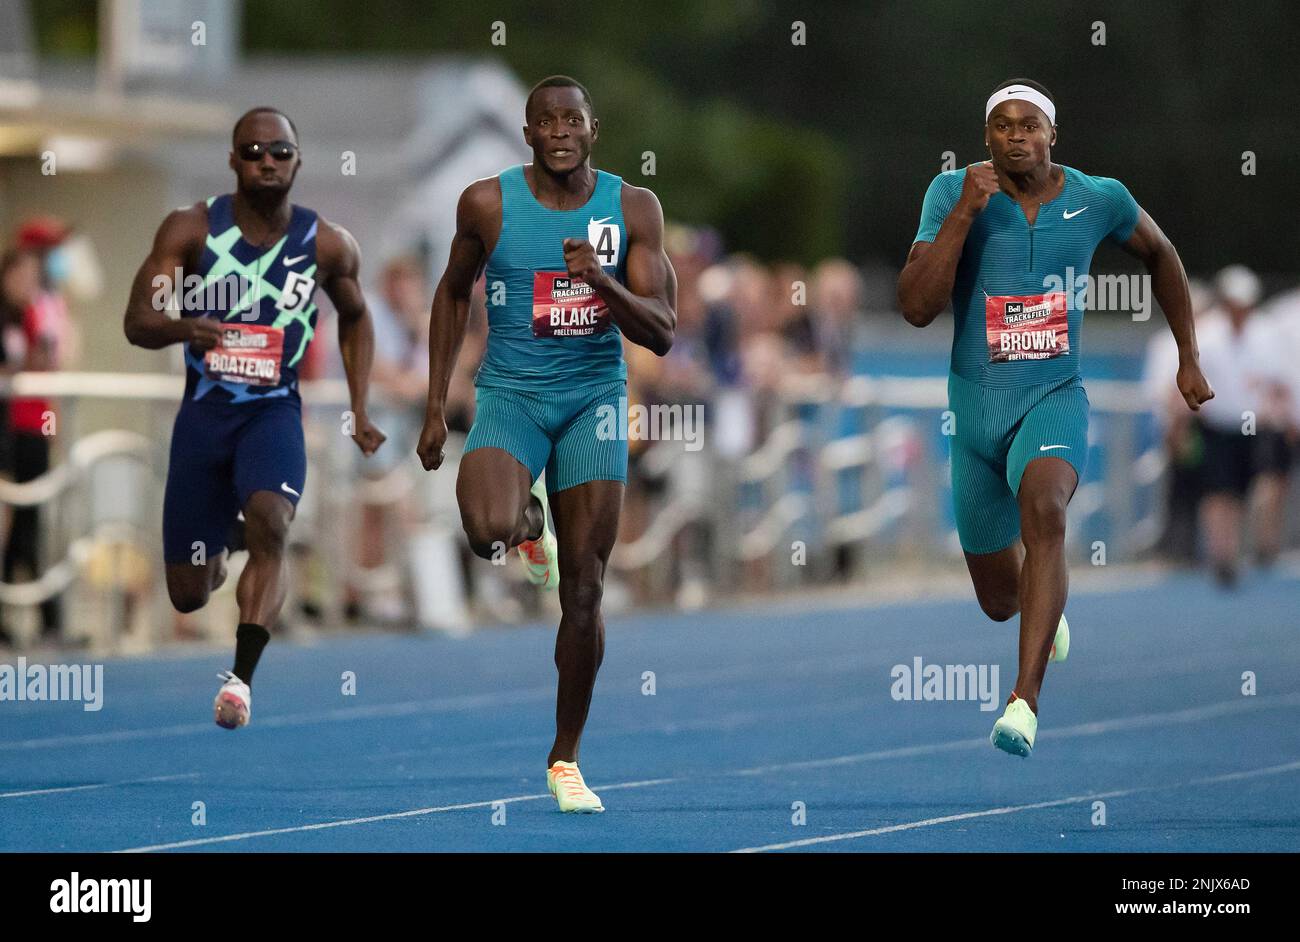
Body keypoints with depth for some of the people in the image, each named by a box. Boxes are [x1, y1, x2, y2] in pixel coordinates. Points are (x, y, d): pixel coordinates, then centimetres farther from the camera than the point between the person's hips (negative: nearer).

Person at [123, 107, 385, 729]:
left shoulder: (327, 246, -3)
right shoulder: (191, 229, -7)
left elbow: (356, 318, 17)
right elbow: (136, 322, -12)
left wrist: (360, 411, 7)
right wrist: (184, 328, -35)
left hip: (274, 410, -1)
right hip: (203, 412, 1)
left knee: (269, 522, -32)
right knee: (188, 596, 5)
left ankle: (243, 677, -31)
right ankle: (225, 541, 42)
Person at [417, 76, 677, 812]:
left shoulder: (633, 209, -4)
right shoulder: (488, 204, -5)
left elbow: (662, 333, -7)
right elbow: (454, 292, 11)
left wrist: (604, 282, -26)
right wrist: (437, 405, 8)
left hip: (594, 399, 1)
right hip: (510, 395, -1)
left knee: (583, 591, -1)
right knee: (488, 531, -30)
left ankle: (566, 758, 13)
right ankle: (527, 520, 11)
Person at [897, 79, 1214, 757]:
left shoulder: (1098, 199, -2)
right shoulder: (952, 193, -7)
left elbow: (1159, 254, 20)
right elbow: (916, 307, -17)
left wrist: (1188, 358, 21)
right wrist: (964, 213, -24)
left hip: (1054, 399, -1)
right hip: (975, 406, 1)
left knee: (1043, 510, -36)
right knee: (1001, 601, 12)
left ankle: (1026, 701, -42)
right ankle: (1048, 609, 54)